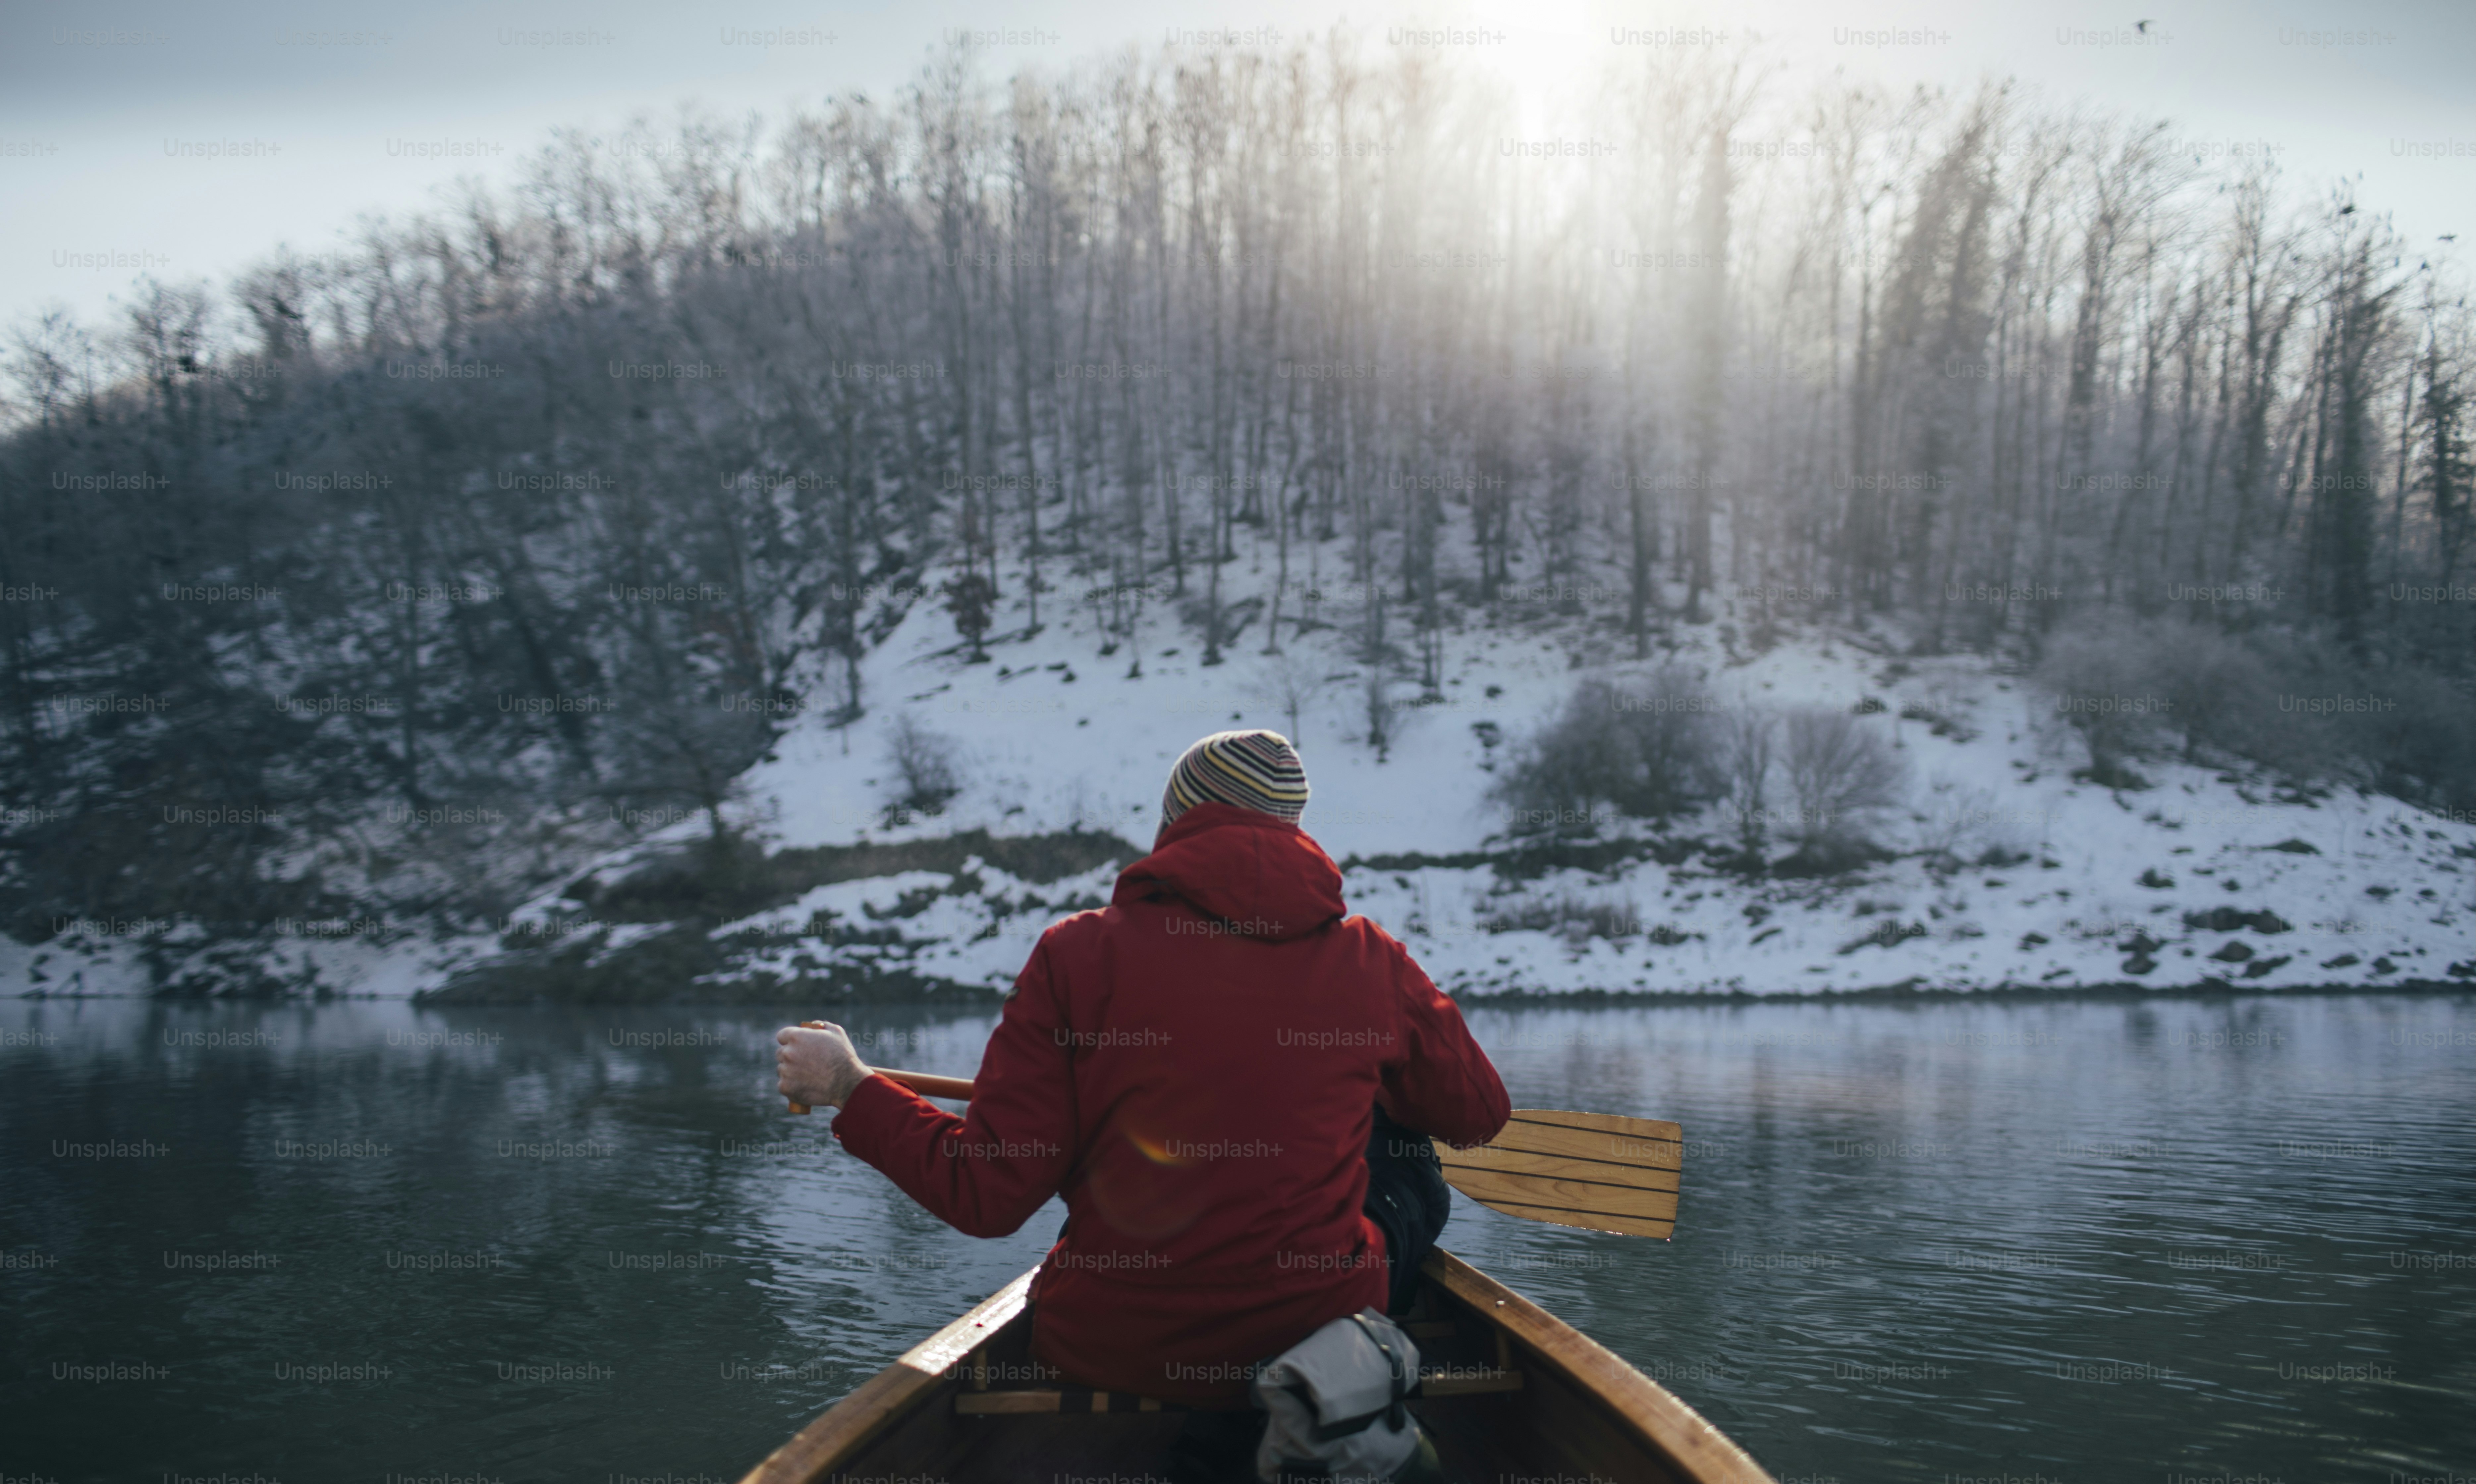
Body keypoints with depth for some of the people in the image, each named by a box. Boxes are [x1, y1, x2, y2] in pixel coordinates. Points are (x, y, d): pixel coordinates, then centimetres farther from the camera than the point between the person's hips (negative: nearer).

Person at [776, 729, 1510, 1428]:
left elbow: (987, 1194, -12)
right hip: (1319, 1326, 0)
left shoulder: (1079, 953, -11)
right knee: (1408, 1170, 27)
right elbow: (1479, 1115, 9)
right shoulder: (1368, 958, -5)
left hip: (1107, 1354, 1)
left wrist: (852, 1089, 3)